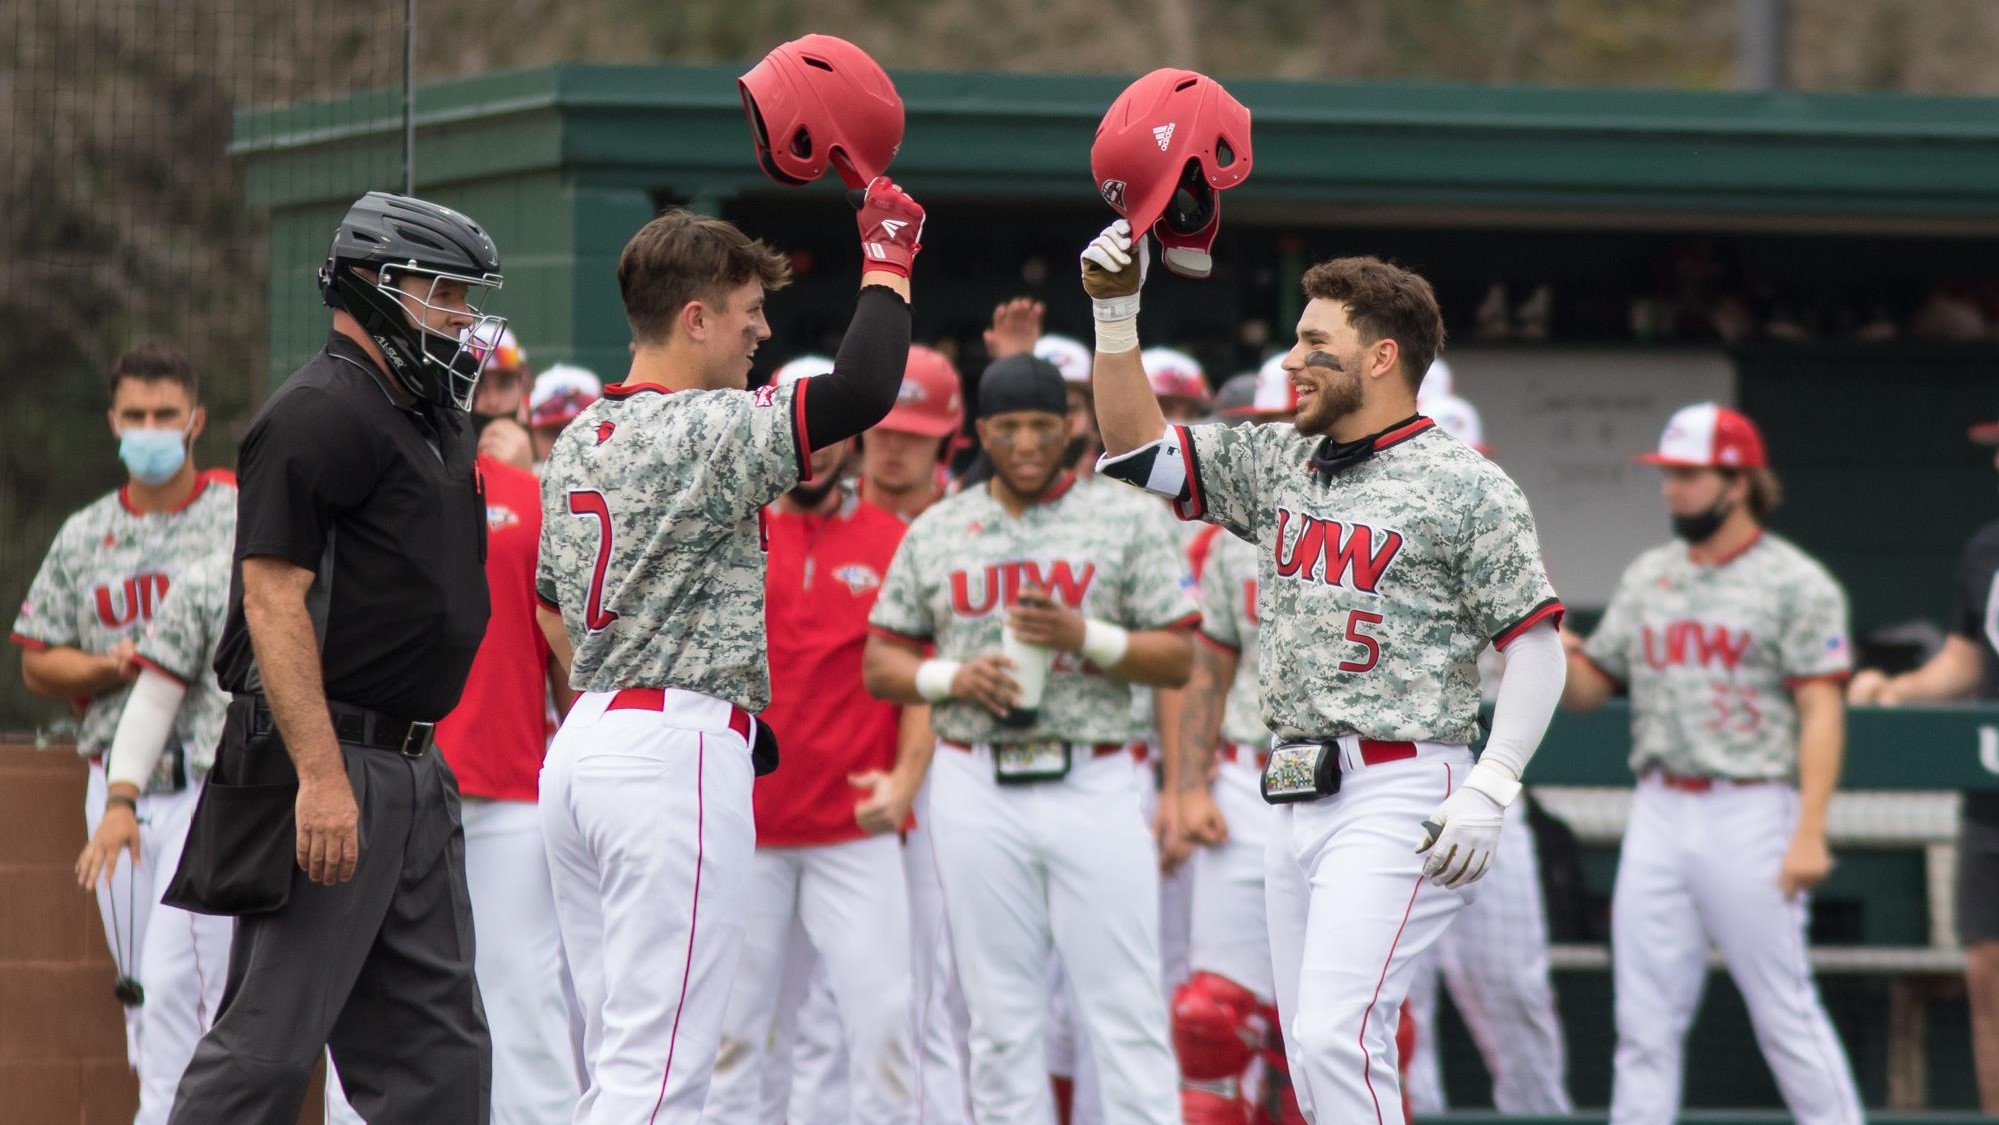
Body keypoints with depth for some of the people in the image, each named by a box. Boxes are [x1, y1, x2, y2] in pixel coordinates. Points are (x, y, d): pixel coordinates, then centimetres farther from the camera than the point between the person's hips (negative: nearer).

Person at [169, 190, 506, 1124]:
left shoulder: (429, 423, 19)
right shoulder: (318, 416, -12)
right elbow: (273, 600, -19)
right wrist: (320, 776, -26)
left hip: (413, 768, 10)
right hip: (332, 762, -10)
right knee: (270, 1041, -9)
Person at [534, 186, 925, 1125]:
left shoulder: (577, 442, 15)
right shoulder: (706, 430, -12)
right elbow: (863, 388, -23)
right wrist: (888, 257, -7)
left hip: (581, 743, 9)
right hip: (679, 747, -9)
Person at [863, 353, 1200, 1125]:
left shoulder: (1124, 523, 6)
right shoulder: (934, 533, 12)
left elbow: (1179, 658, 3)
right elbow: (880, 663, 13)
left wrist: (1086, 637, -13)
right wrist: (951, 678, -7)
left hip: (1094, 784, -2)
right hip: (976, 790, 2)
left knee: (1128, 1015, -6)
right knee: (1000, 1018, 3)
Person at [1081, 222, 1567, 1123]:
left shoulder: (1467, 488, -6)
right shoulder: (1279, 466, 15)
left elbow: (1537, 646, -8)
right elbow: (1137, 449, 17)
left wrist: (1489, 789, -18)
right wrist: (1116, 313, 4)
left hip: (1397, 796, -8)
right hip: (1300, 802, 8)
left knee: (1335, 1038, -20)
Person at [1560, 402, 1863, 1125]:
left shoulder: (1795, 582, -3)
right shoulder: (1647, 577, 15)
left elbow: (1821, 712, -9)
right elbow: (1586, 689, 17)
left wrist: (1810, 833, -18)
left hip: (1750, 814, -6)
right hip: (1659, 814, 6)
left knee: (1784, 1010, -5)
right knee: (1645, 1015, 3)